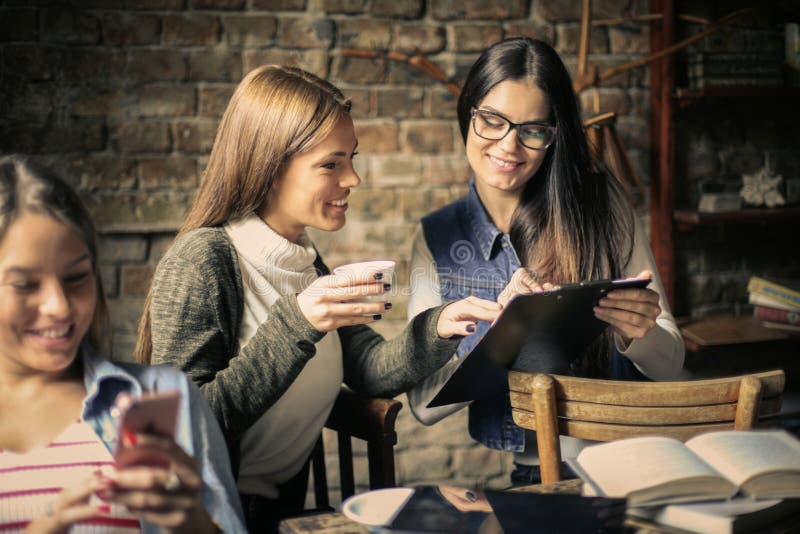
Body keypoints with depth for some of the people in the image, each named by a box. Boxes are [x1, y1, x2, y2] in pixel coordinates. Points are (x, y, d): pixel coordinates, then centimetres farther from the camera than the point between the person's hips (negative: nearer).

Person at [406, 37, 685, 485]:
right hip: (510, 475, 0)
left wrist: (639, 334, -21)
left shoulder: (604, 207, 0)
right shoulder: (435, 238, 4)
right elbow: (423, 404, -4)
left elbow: (670, 366, 3)